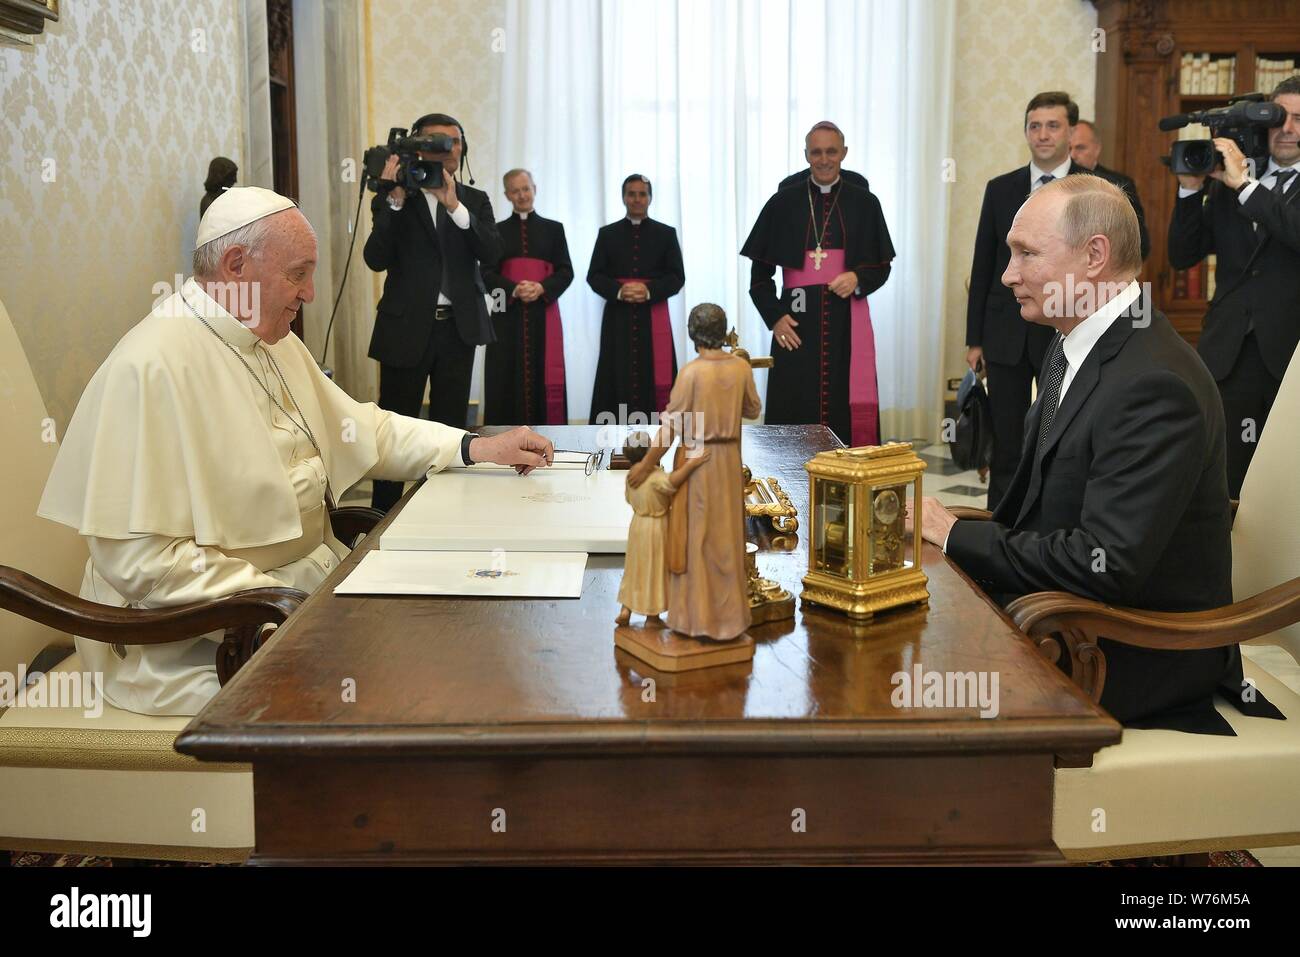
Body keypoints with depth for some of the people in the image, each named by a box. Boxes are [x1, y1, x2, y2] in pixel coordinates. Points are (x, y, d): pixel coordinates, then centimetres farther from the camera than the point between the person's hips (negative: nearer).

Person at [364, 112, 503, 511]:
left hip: (458, 327, 3)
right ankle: (383, 515, 9)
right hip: (407, 327, -3)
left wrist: (454, 206, -19)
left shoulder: (475, 200, 9)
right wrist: (394, 201, -19)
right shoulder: (392, 200, 2)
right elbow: (376, 259, -10)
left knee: (450, 428, 7)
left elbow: (492, 251, -7)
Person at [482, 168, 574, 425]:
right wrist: (514, 289, -17)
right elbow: (487, 273, 2)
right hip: (508, 314, 0)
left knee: (545, 377, -4)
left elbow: (566, 271, 5)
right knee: (508, 378, -4)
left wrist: (541, 288, -14)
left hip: (544, 313, 0)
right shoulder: (497, 231, 10)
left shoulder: (554, 228, 12)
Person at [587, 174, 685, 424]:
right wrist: (618, 291, -14)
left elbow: (677, 277, 3)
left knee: (655, 380, -4)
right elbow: (594, 276, 5)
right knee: (619, 378, -4)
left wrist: (649, 290, -15)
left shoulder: (666, 234, 9)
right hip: (618, 319, 0)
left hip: (653, 318, 0)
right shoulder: (607, 234, 11)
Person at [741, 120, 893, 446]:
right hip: (797, 323, 0)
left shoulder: (864, 204, 7)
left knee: (847, 413, -3)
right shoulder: (783, 204, 6)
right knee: (795, 410, -2)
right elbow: (760, 272, 8)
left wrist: (858, 280, -10)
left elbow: (882, 267, 11)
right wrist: (774, 317, -4)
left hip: (847, 322, 0)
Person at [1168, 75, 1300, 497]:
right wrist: (1190, 188, -2)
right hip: (1229, 353, 3)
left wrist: (1244, 183, -18)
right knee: (1224, 484, 2)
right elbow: (1182, 256, 10)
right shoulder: (1228, 184, 13)